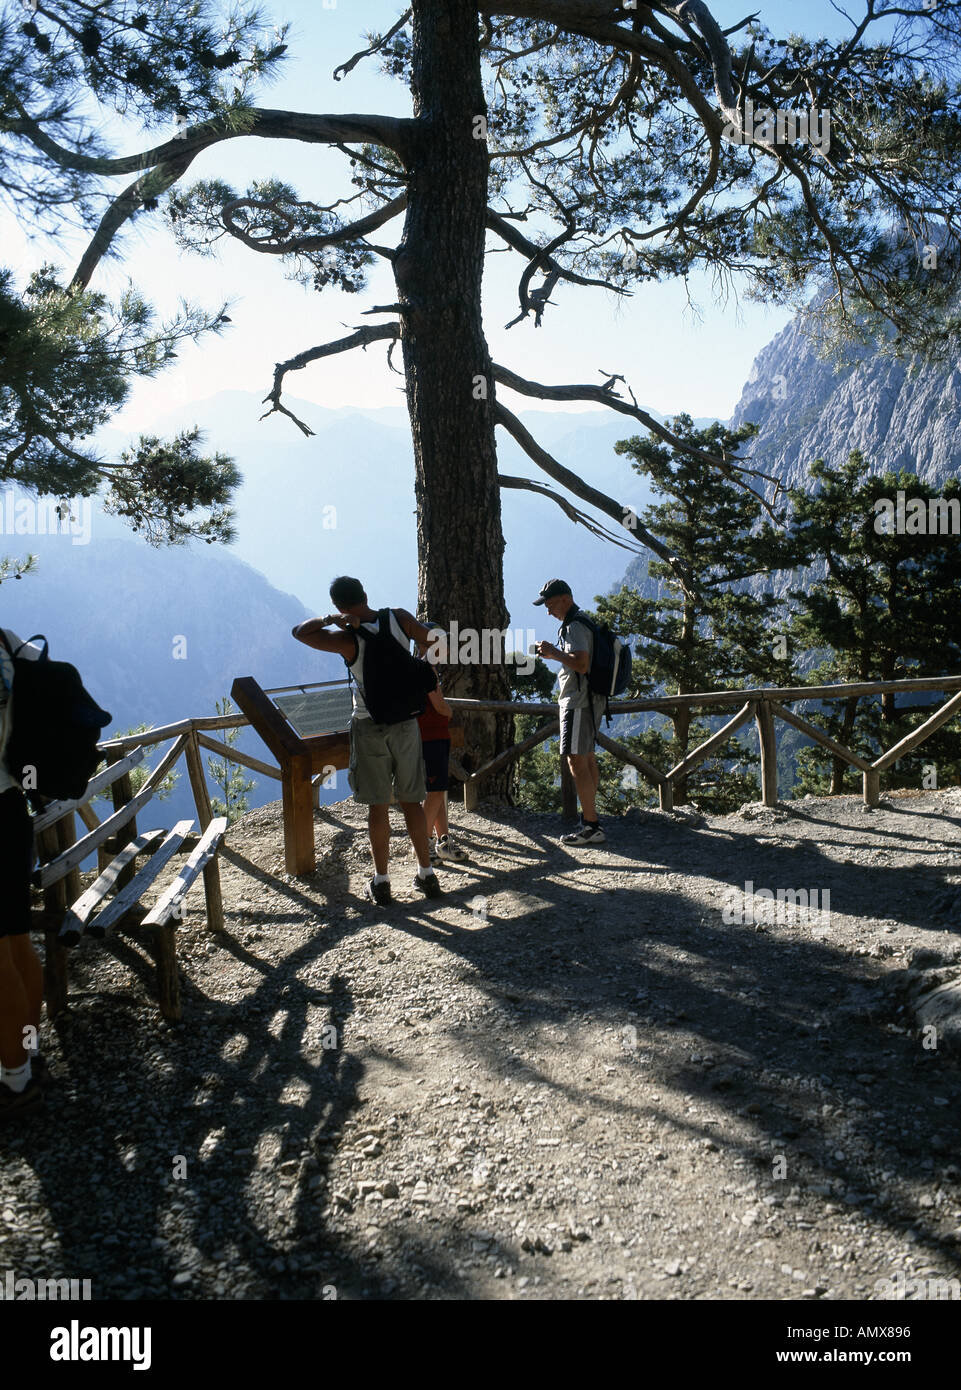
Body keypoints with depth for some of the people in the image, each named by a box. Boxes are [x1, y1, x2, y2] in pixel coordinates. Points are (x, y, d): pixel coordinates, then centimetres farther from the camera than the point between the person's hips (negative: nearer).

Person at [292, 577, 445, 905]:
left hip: (369, 727, -3)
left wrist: (330, 619, -5)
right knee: (411, 800, 13)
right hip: (406, 722, 3)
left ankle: (381, 882, 13)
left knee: (377, 804, 6)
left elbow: (299, 631, -12)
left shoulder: (348, 639, -17)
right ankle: (426, 875, 18)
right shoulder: (398, 618, -8)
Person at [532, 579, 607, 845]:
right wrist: (554, 654, 14)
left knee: (576, 761, -10)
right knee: (587, 759, 14)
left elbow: (581, 663, -27)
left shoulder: (575, 627, -15)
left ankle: (591, 826, -10)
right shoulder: (577, 624, 18)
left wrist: (554, 653, -17)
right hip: (589, 701, 11)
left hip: (578, 703, -11)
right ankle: (589, 820, 21)